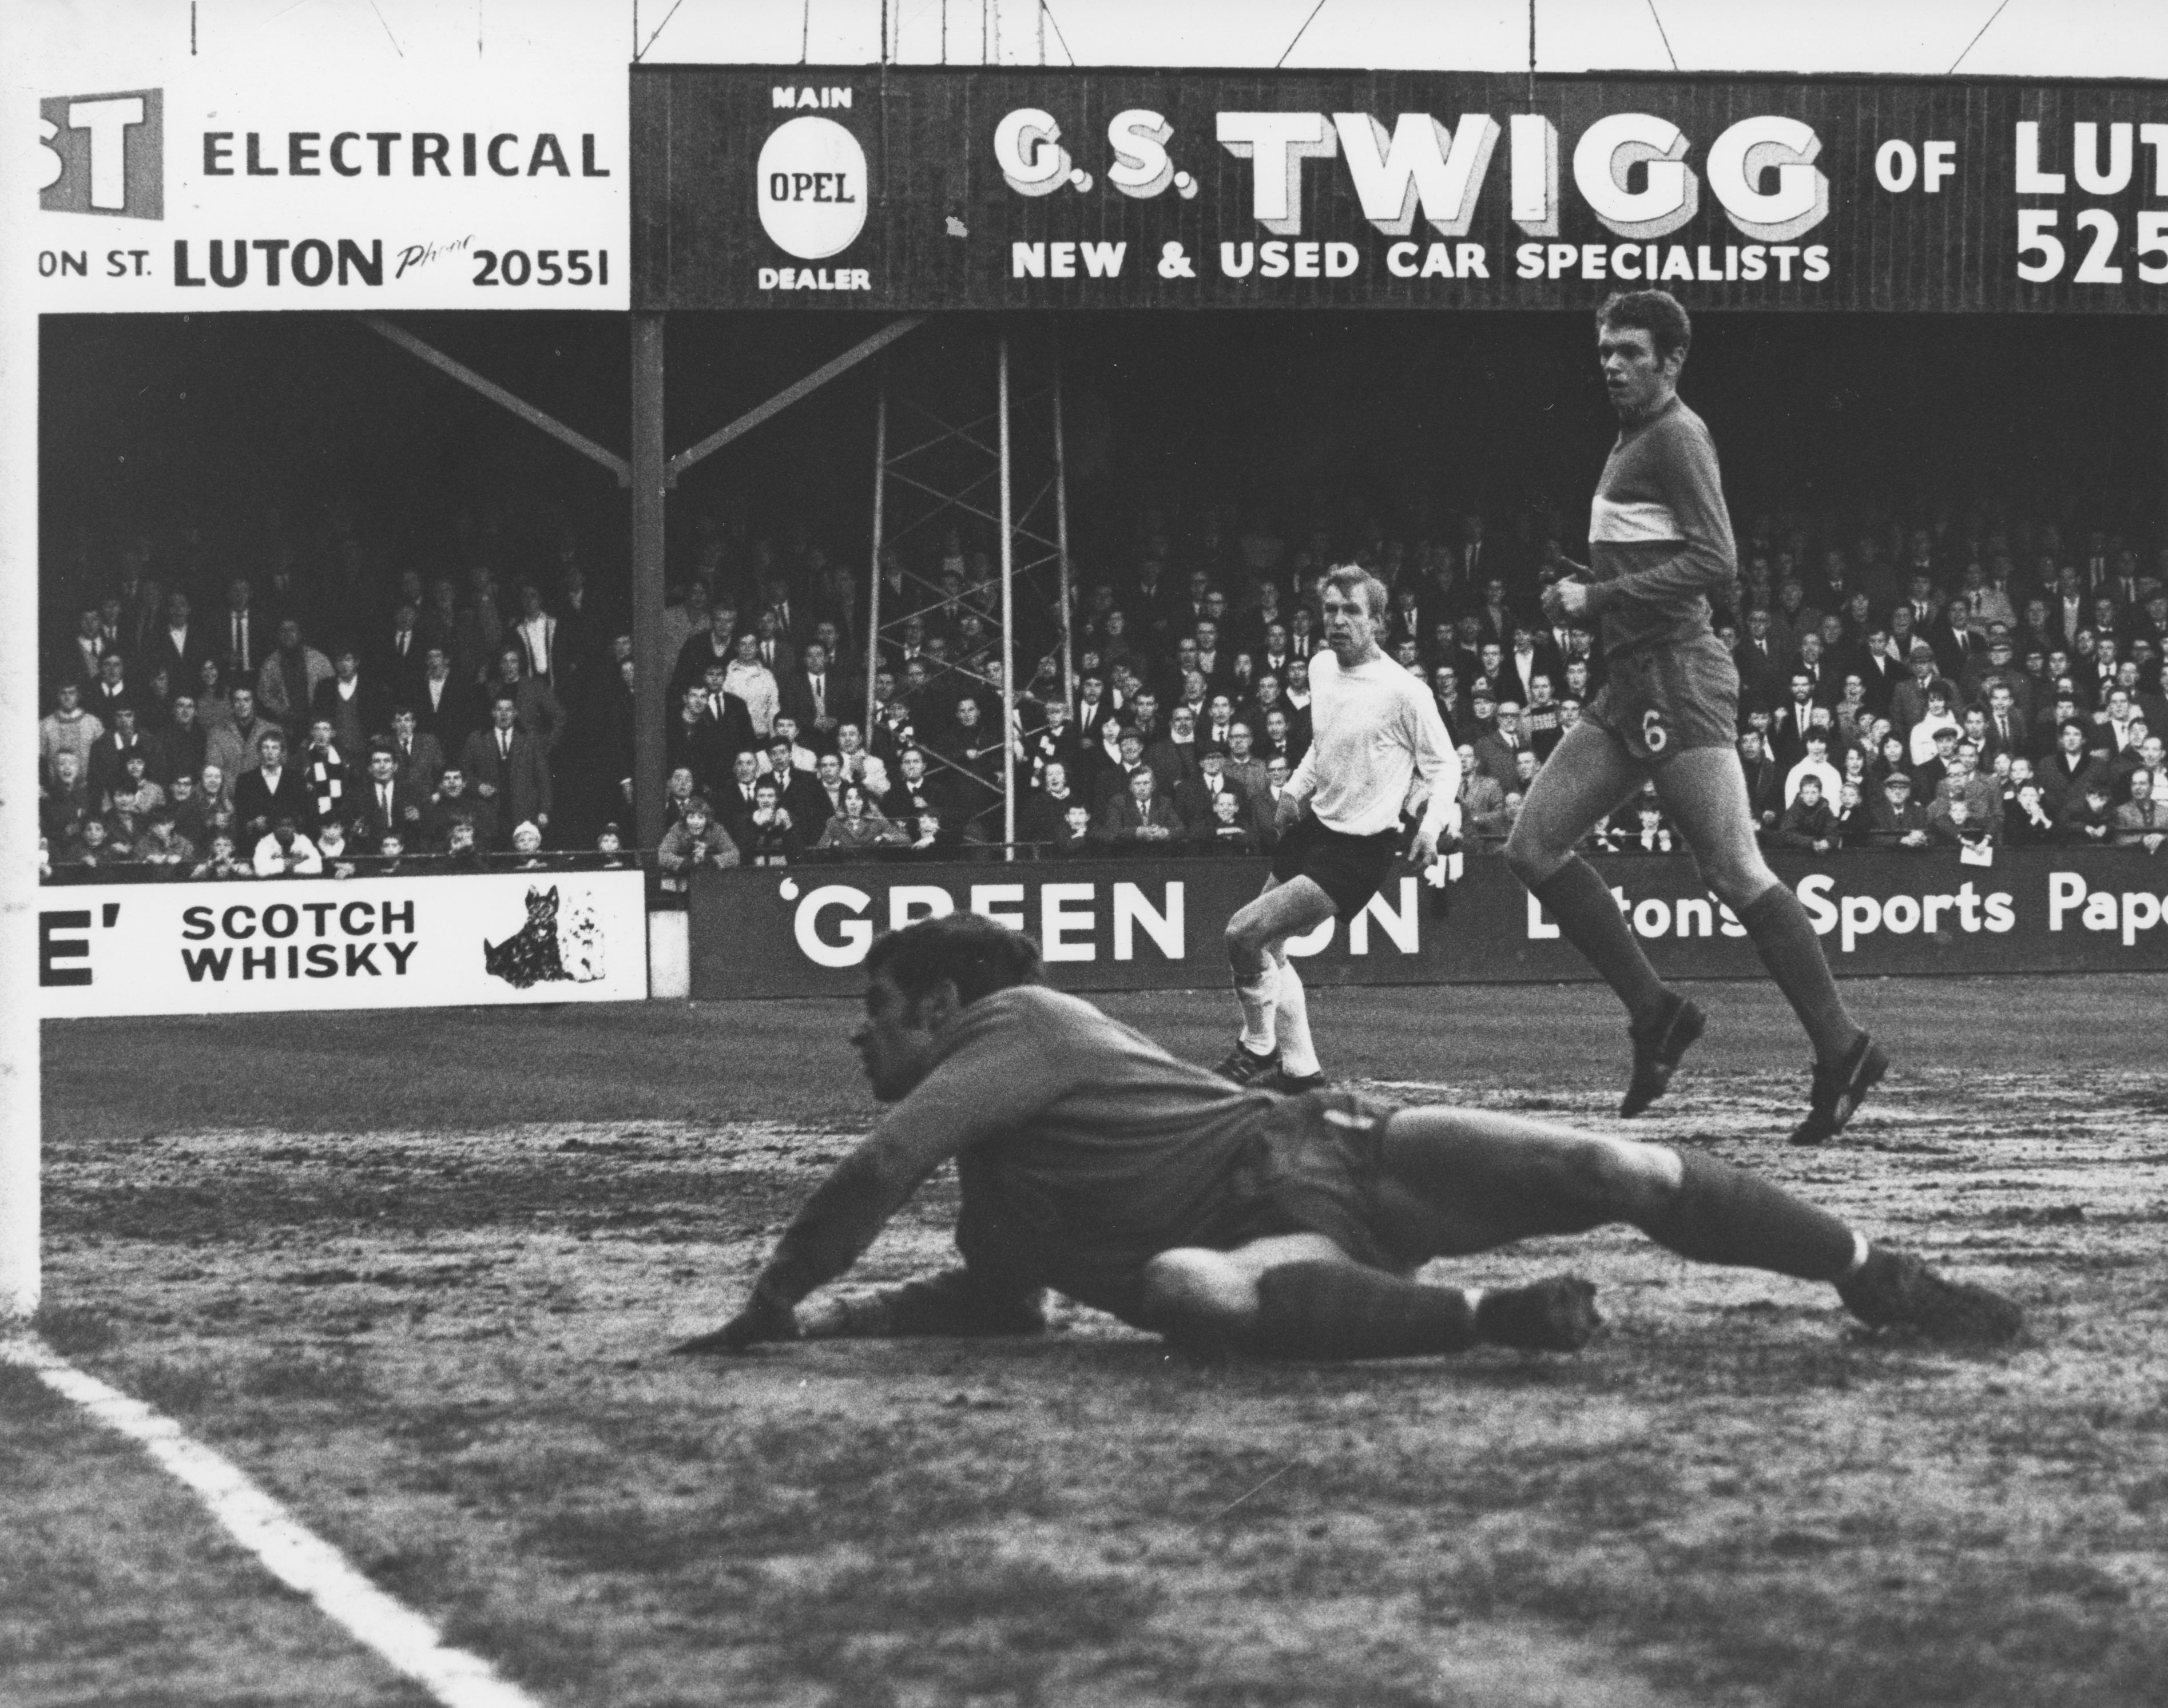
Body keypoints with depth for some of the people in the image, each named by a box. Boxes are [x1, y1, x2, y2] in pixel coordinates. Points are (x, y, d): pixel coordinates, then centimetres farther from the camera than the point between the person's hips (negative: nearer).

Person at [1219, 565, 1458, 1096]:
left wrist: (1431, 826, -23)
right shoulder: (1321, 666, 4)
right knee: (1266, 949, 12)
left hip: (1359, 848, -8)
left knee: (1245, 932, -16)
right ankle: (1298, 1067, 23)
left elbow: (1445, 765, -9)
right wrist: (1296, 789, 9)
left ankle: (1257, 1049, 4)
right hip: (1313, 824, 8)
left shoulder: (1404, 692, -18)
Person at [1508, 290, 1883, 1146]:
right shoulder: (1633, 439, 20)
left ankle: (1842, 1050, -9)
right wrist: (1585, 589, 12)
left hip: (1678, 681, -10)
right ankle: (1656, 1013, 6)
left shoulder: (1676, 437, -9)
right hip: (1630, 688, 10)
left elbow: (1715, 566, -18)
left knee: (1738, 875, -12)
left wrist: (1598, 596, -17)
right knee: (1531, 846, 4)